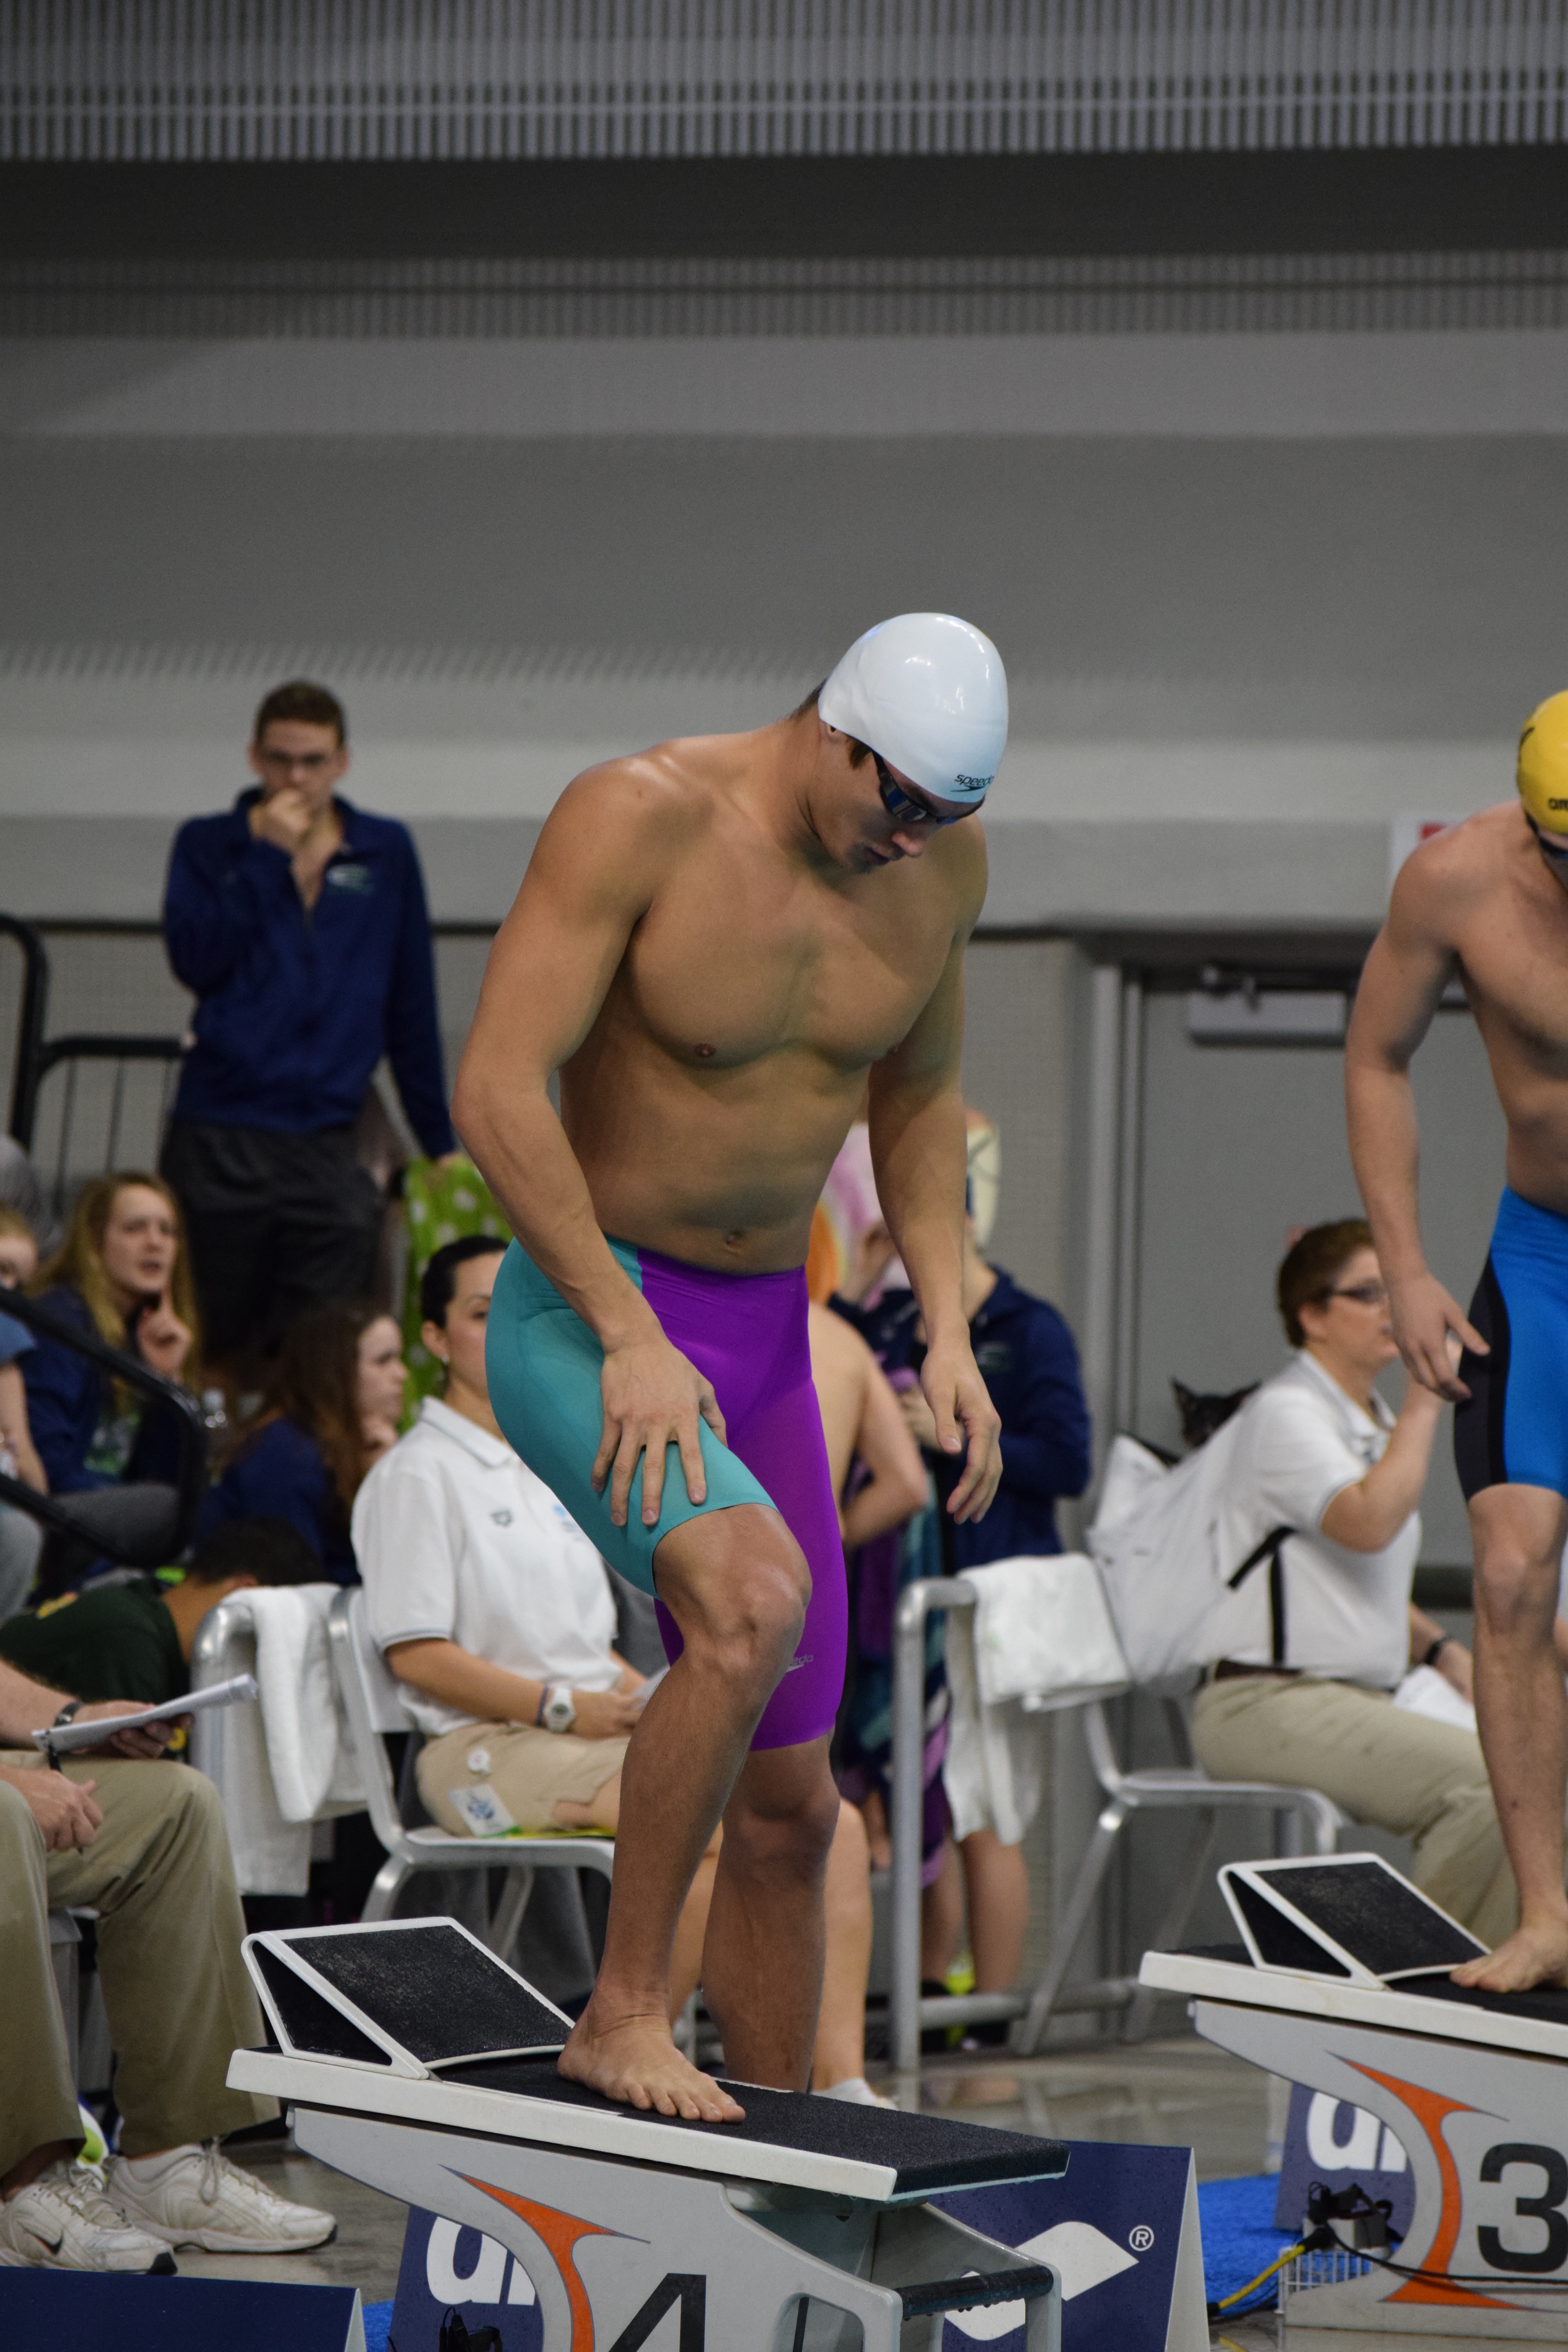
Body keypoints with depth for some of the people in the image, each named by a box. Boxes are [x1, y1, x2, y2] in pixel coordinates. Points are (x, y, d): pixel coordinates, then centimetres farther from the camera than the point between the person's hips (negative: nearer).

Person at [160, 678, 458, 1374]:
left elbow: (412, 1005, 15)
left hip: (326, 1146, 1)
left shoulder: (385, 853, 13)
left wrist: (440, 1141, 12)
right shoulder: (208, 845, 10)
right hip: (217, 1140, -1)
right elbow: (195, 959, -8)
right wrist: (268, 855, -7)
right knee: (209, 1356, 1)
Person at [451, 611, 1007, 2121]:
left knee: (789, 1807, 8)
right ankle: (621, 2015, -20)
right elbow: (496, 1090, -22)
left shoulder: (942, 861, 1)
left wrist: (949, 1333, 3)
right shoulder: (636, 818, -19)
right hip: (578, 1320, -7)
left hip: (758, 1342, 7)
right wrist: (631, 1340, -26)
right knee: (755, 1602, -33)